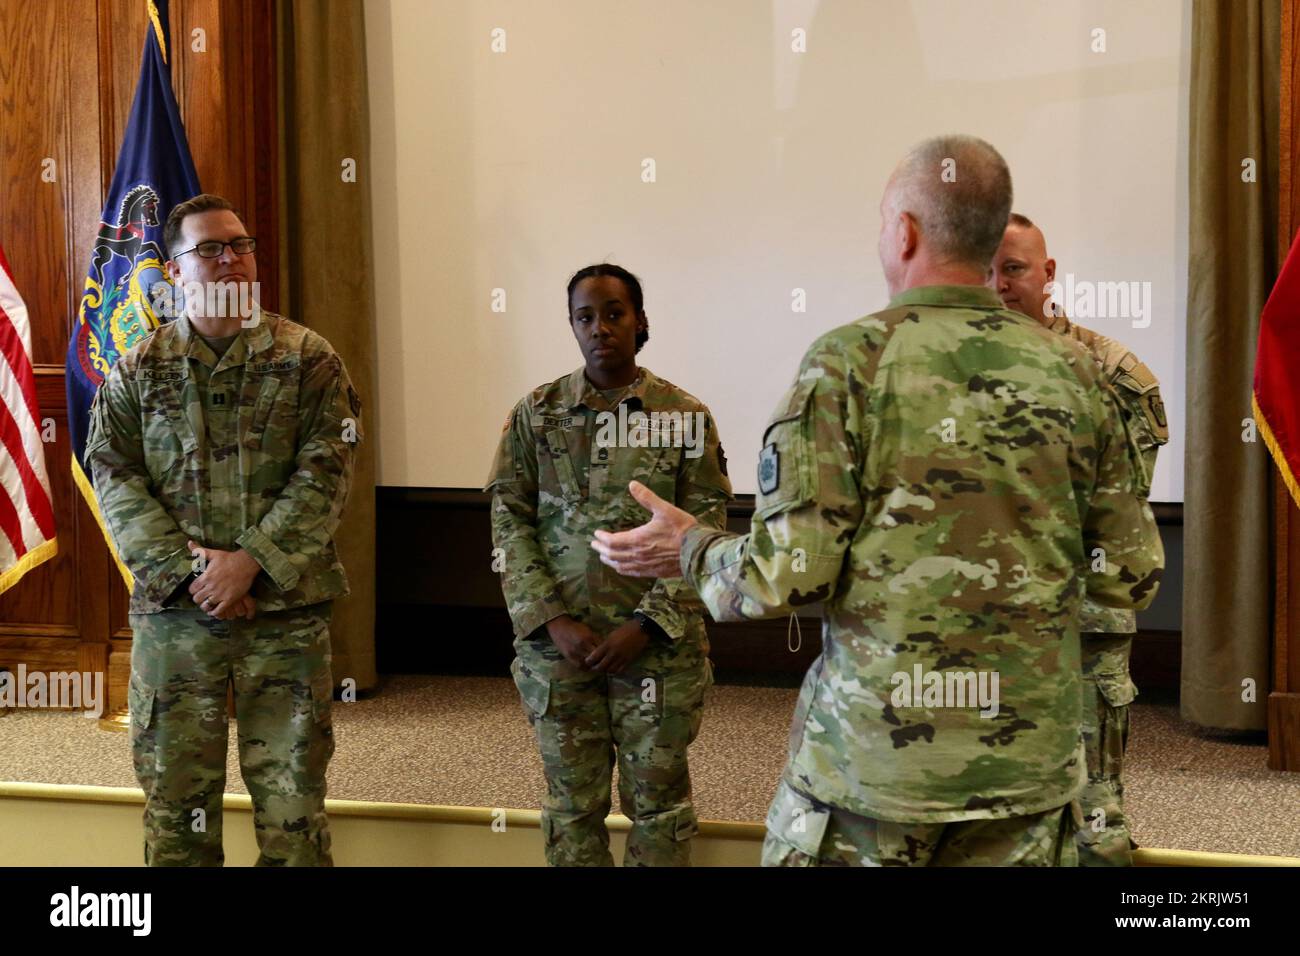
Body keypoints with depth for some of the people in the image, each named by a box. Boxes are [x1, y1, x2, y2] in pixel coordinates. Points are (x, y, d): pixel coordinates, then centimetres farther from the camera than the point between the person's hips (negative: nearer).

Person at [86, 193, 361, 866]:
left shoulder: (308, 358, 3)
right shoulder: (137, 371, 8)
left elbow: (326, 472, -6)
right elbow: (115, 479, 1)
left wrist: (250, 563, -15)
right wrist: (189, 569, -12)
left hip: (286, 610, -1)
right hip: (172, 611, 2)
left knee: (292, 788, 4)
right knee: (174, 787, 9)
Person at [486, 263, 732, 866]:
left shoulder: (686, 417, 0)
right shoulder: (535, 414, 4)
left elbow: (703, 534, -4)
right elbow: (509, 526, 1)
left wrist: (647, 625, -13)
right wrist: (553, 622, -9)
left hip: (658, 645, -1)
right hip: (556, 643, 1)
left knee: (657, 799, 9)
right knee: (572, 803, 11)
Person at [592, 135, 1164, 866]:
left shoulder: (851, 360, -11)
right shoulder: (1072, 372, 0)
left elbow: (788, 575, -15)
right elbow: (1132, 576, 4)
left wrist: (688, 548, 5)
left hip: (874, 744, -3)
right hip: (1031, 753, 3)